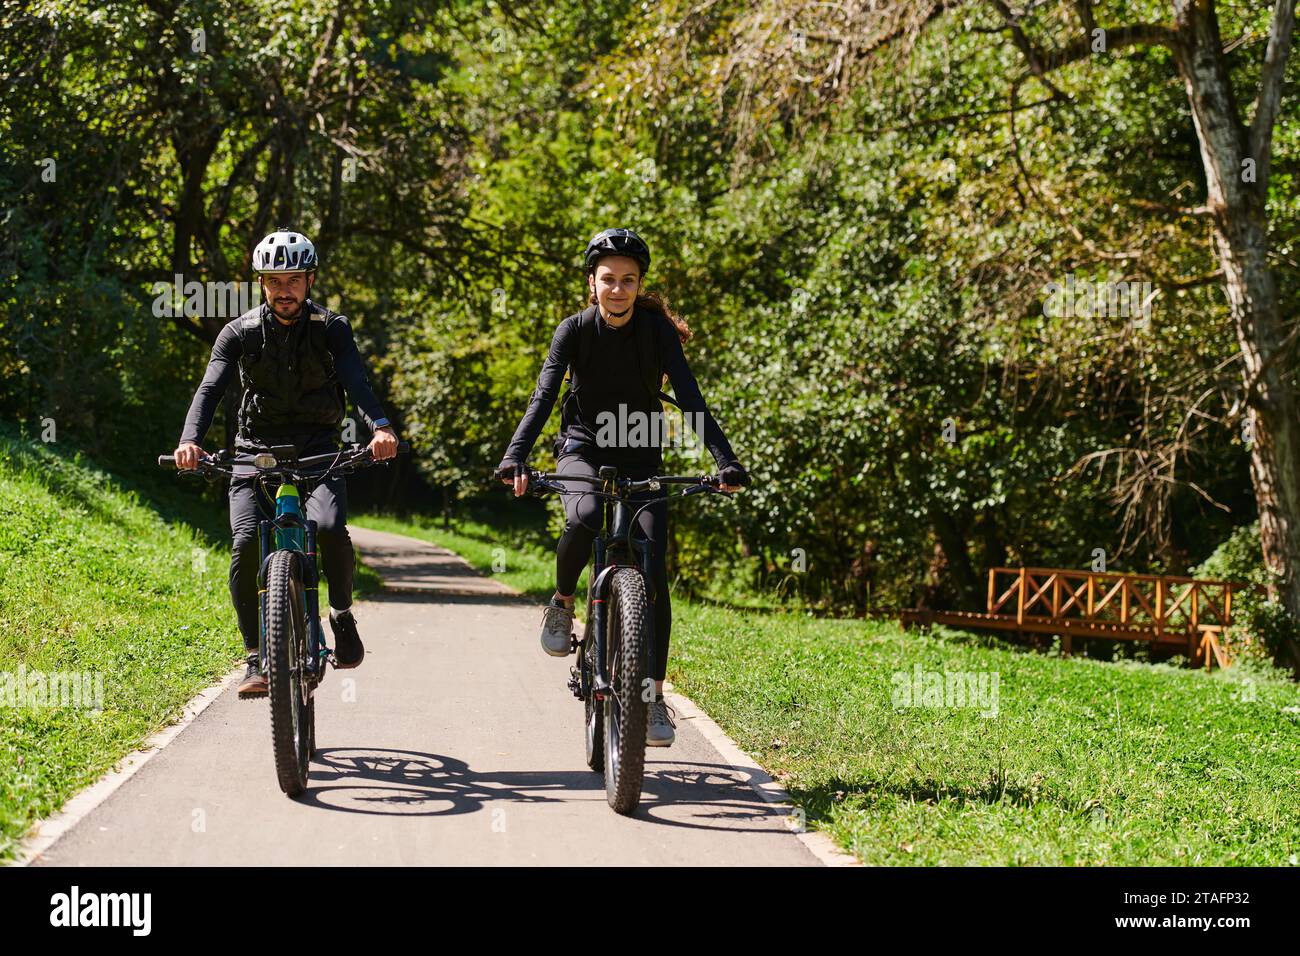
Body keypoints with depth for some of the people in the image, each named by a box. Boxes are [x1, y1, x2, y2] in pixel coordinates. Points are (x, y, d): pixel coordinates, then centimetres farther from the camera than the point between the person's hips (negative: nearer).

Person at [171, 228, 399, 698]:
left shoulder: (332, 329, -3)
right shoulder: (240, 333, -3)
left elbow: (357, 381, -19)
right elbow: (210, 388, -15)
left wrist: (380, 426, -40)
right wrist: (190, 440, -35)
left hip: (318, 450, -1)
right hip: (256, 449, 1)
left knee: (330, 527, -29)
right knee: (246, 544, -21)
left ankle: (342, 615, -1)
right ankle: (257, 659, -9)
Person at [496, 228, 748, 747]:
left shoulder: (657, 330, -12)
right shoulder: (575, 330, -11)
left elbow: (690, 396, -20)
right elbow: (543, 396, -21)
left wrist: (725, 460, -34)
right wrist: (515, 457, -38)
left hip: (641, 457, 1)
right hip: (583, 449, -1)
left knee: (654, 571, -12)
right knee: (583, 518, -35)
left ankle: (654, 697, -5)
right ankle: (562, 604, -5)